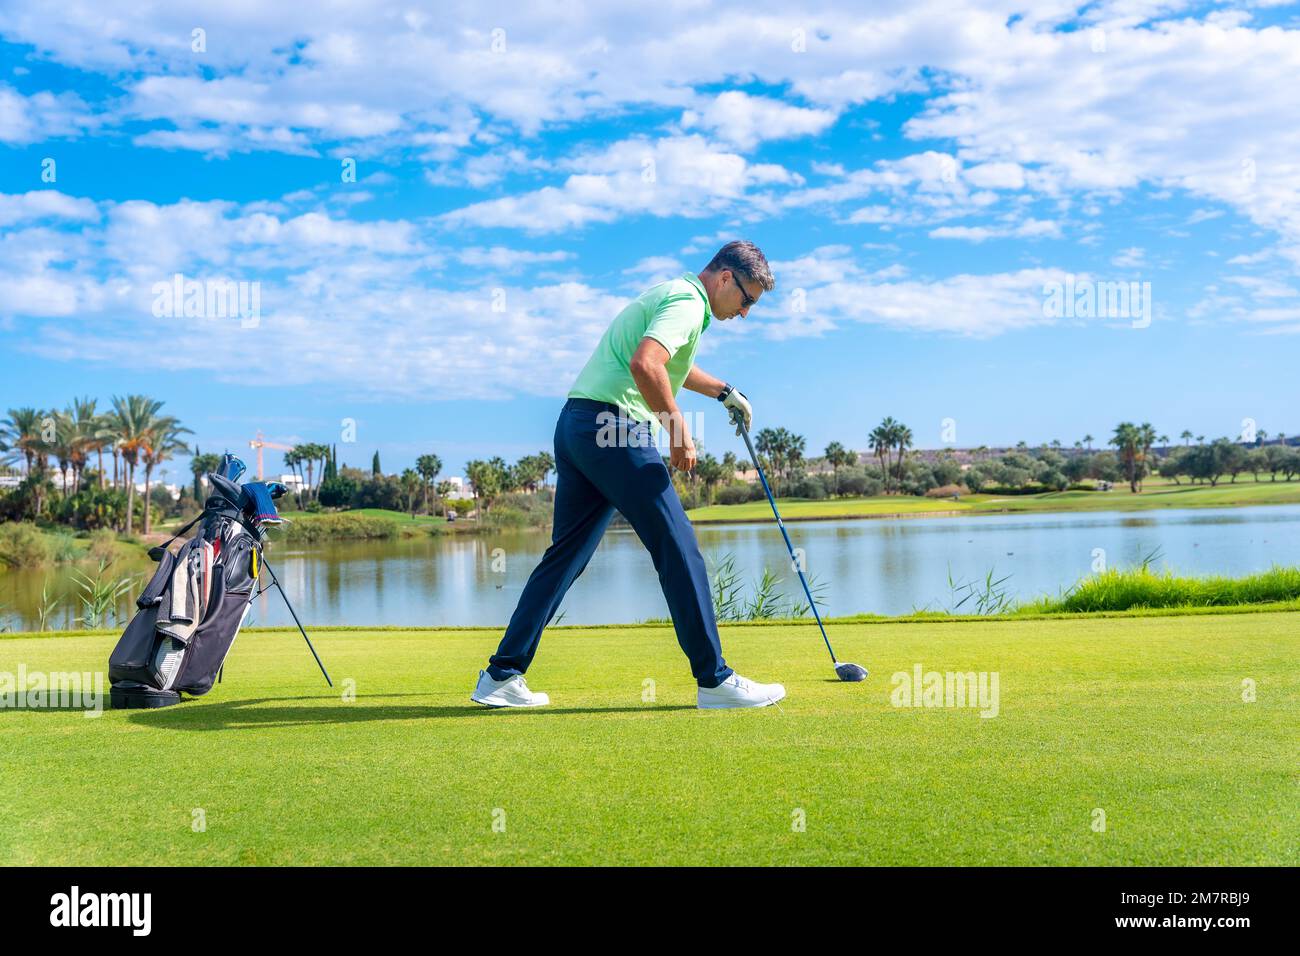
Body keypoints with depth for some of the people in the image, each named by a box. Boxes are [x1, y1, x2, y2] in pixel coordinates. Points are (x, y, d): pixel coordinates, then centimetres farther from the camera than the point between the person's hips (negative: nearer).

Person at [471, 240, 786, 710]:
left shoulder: (669, 294, 25)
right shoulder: (687, 302, -8)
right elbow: (645, 364, -26)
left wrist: (723, 391, 47)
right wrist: (679, 430, -18)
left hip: (576, 425, 10)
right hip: (616, 430, -10)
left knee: (566, 555, 11)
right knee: (678, 548, -5)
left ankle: (502, 675, 11)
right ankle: (714, 679, -1)